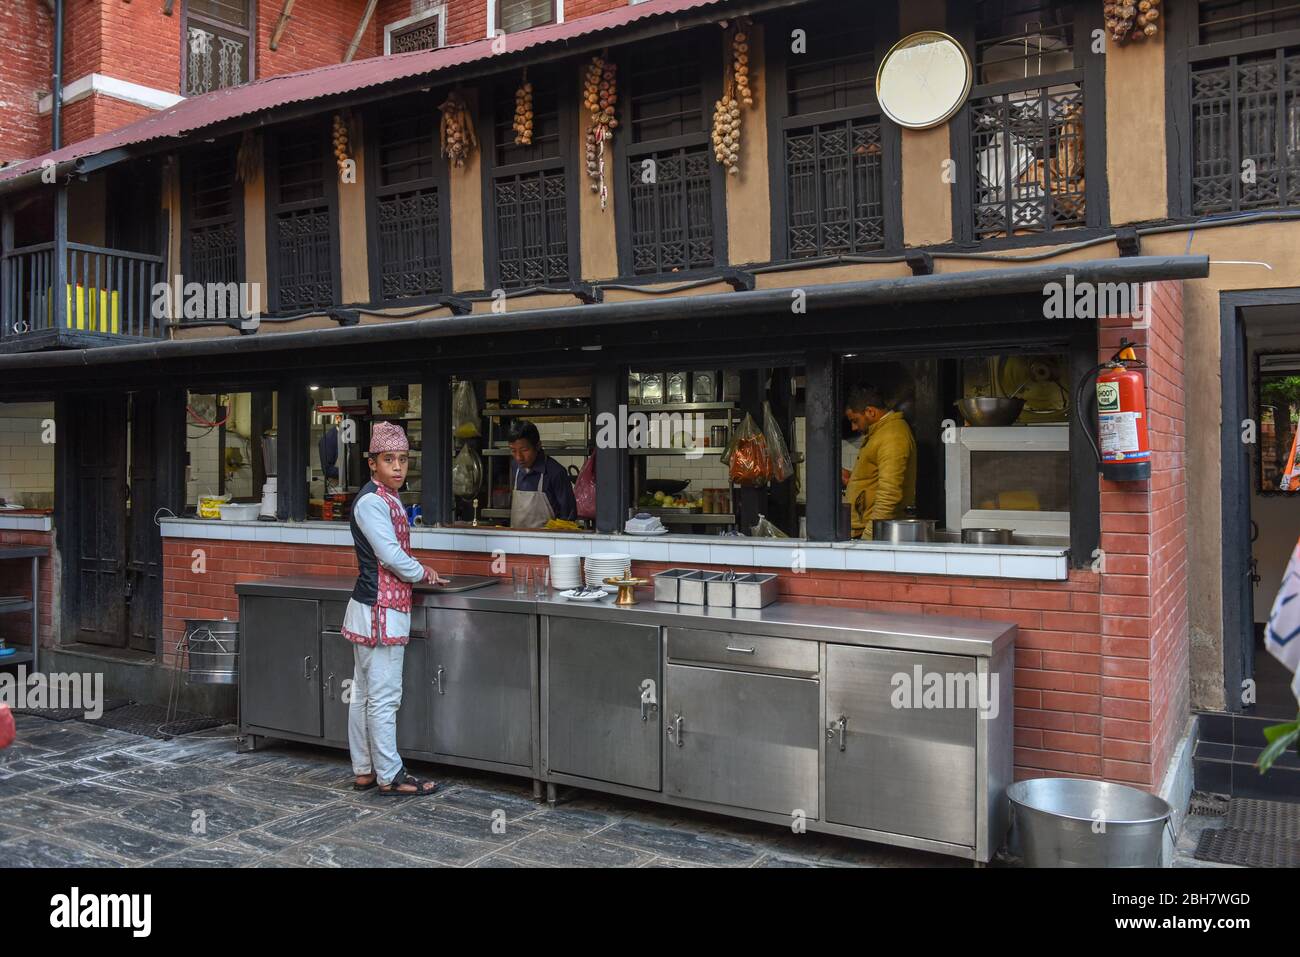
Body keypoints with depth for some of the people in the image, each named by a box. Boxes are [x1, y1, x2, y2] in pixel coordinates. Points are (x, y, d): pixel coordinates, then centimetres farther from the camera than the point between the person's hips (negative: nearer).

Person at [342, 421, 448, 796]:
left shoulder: (388, 499, 15)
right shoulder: (371, 501, -15)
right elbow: (391, 554, -18)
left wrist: (417, 572, 9)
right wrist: (425, 574, -3)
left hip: (378, 607, 10)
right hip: (380, 610, -10)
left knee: (364, 692, 14)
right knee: (384, 696, -2)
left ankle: (365, 771, 23)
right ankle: (389, 776, 6)